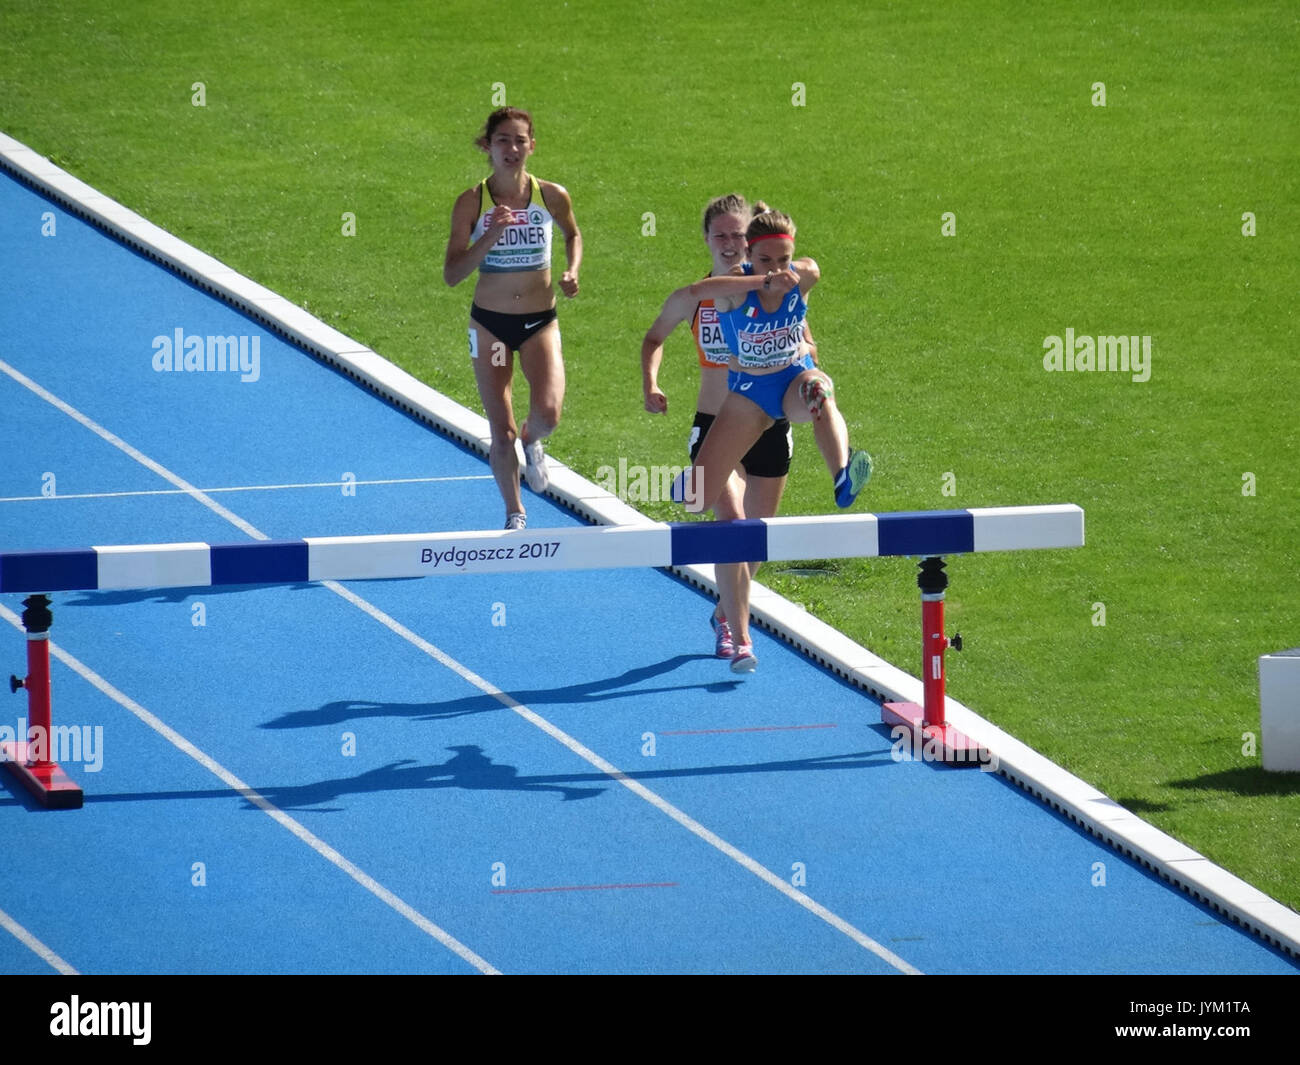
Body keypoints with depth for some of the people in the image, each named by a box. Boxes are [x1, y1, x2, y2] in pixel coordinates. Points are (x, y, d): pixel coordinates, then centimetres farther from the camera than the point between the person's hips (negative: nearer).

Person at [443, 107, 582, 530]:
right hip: (490, 322, 0)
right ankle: (514, 514, 23)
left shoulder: (551, 196, -6)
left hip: (540, 321, 0)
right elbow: (452, 274, -14)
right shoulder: (472, 203, -10)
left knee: (547, 413, -21)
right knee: (501, 433, 1)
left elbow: (573, 234, 17)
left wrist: (571, 272, -2)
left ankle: (531, 442, 16)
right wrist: (491, 237, -27)